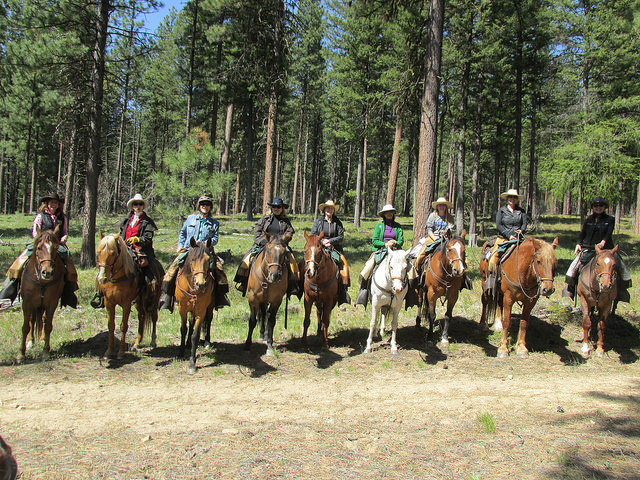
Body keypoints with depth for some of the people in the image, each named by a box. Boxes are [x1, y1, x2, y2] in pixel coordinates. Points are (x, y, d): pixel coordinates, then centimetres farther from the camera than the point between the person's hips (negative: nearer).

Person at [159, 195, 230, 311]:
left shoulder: (214, 223, 12)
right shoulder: (190, 218, 14)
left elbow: (215, 239, 5)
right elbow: (182, 233, 25)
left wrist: (204, 244, -13)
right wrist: (180, 245, 13)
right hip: (187, 250, 0)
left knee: (219, 270, -20)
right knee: (172, 270, -15)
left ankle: (220, 297, -6)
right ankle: (166, 296, -3)